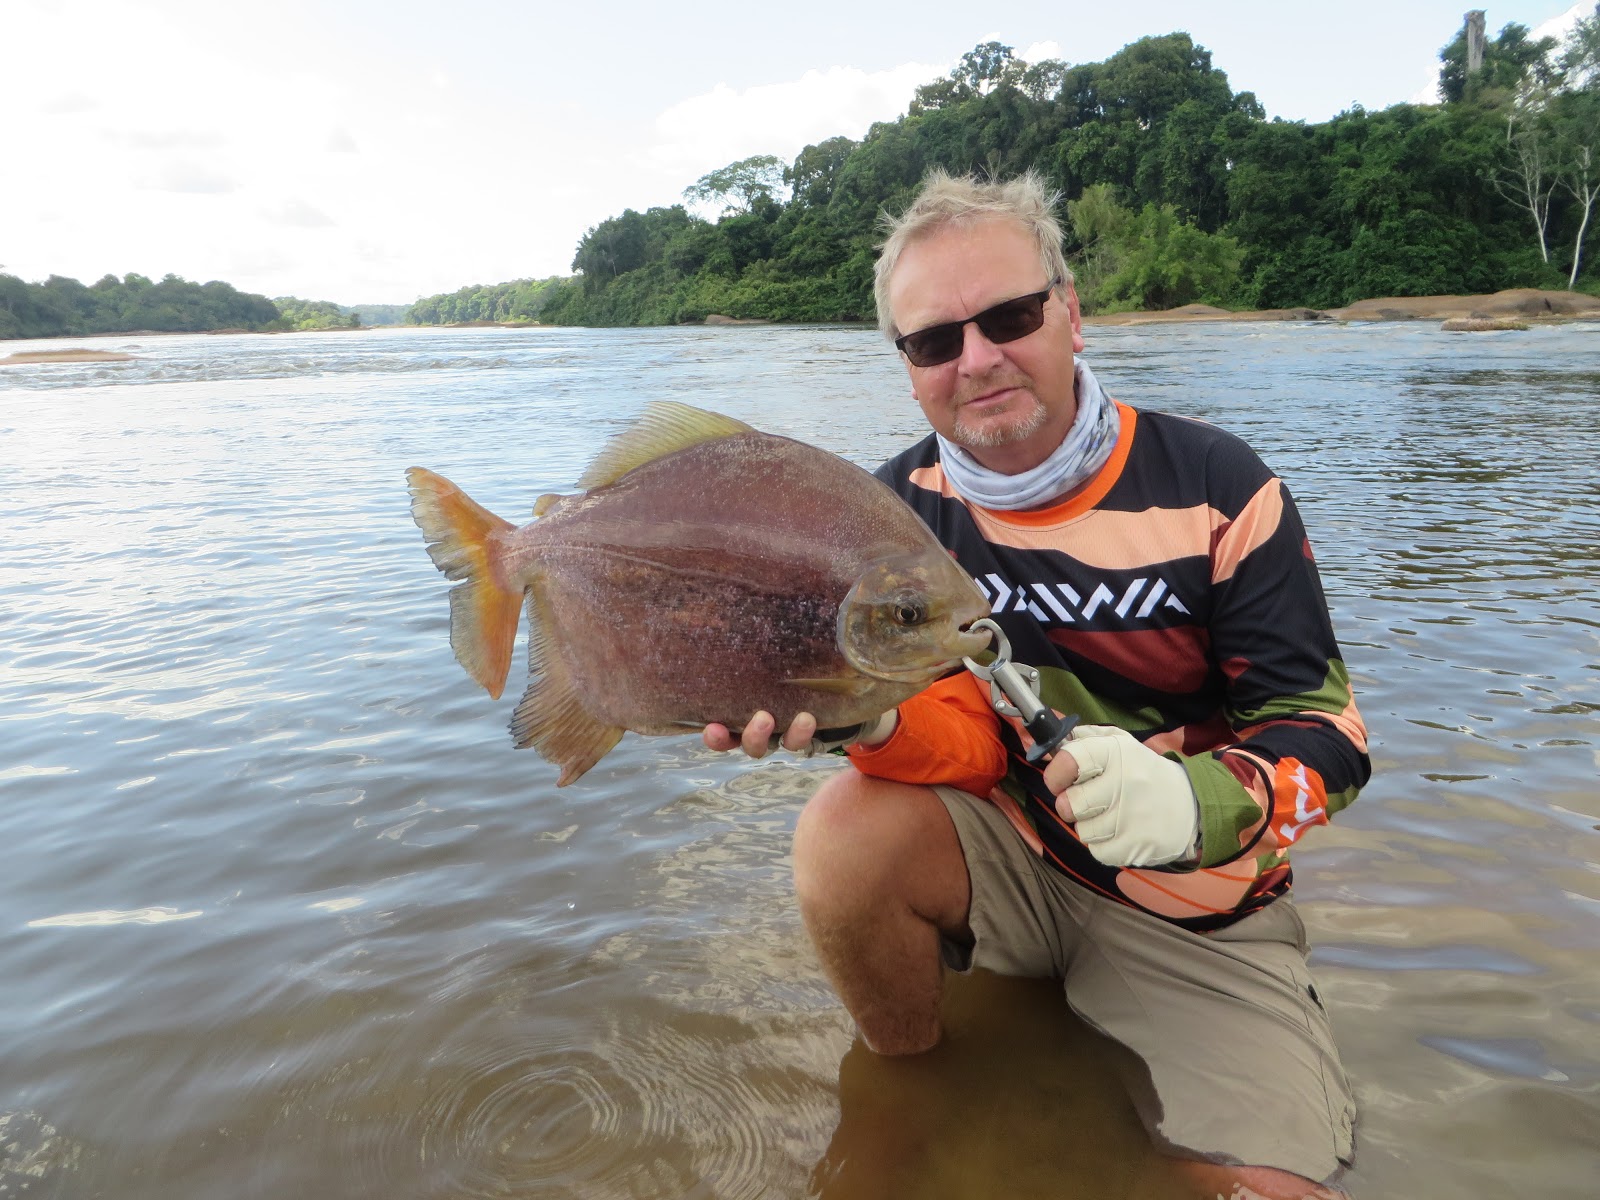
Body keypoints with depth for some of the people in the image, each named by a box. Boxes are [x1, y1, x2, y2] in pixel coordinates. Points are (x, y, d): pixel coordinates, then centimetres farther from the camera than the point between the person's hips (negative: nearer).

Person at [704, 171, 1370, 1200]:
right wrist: (872, 713, -36)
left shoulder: (1216, 486, -14)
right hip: (1012, 855, 2)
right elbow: (973, 739, -12)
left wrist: (1197, 798, -35)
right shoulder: (906, 506, -6)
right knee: (847, 834, -26)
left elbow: (1328, 738, -13)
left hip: (1198, 906, -1)